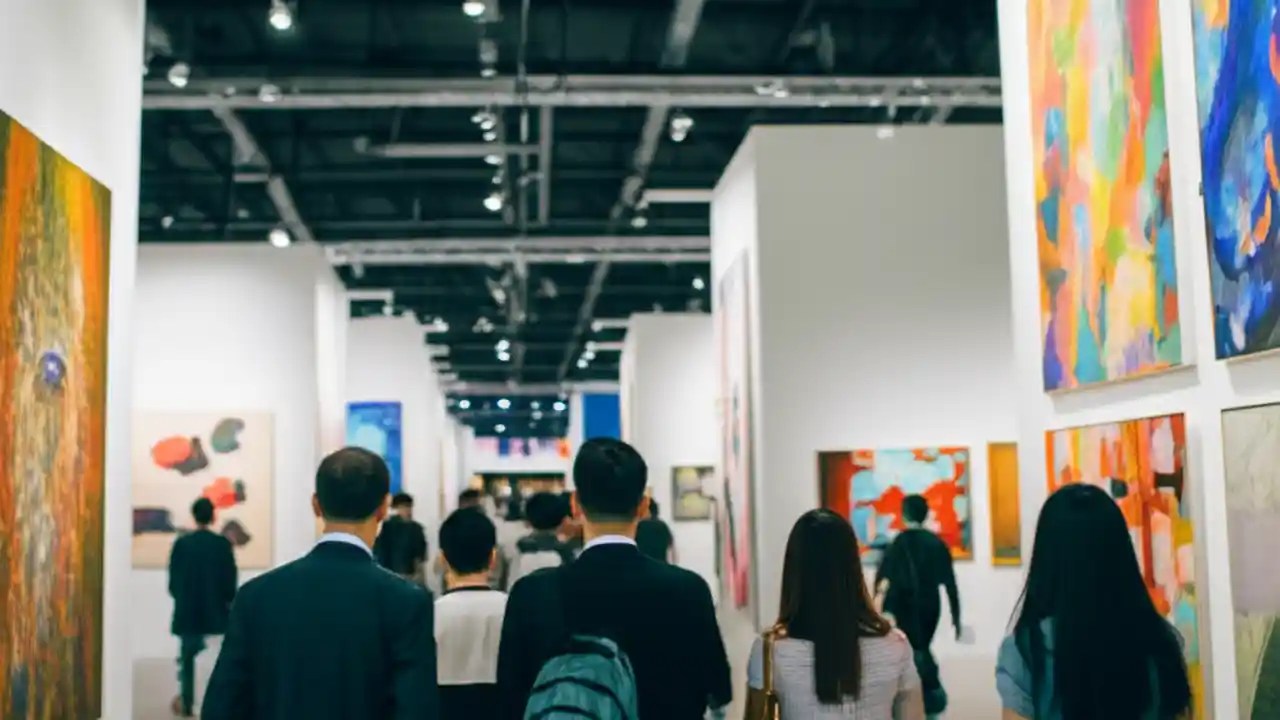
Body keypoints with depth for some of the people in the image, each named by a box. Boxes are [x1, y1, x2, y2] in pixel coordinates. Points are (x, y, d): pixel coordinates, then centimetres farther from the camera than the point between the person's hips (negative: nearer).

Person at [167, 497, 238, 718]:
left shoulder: (181, 543, -4)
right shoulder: (223, 544, -8)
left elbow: (173, 580, 0)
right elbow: (230, 580, -6)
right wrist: (227, 601, 12)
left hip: (187, 611, 1)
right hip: (215, 611, -1)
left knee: (187, 658, 12)